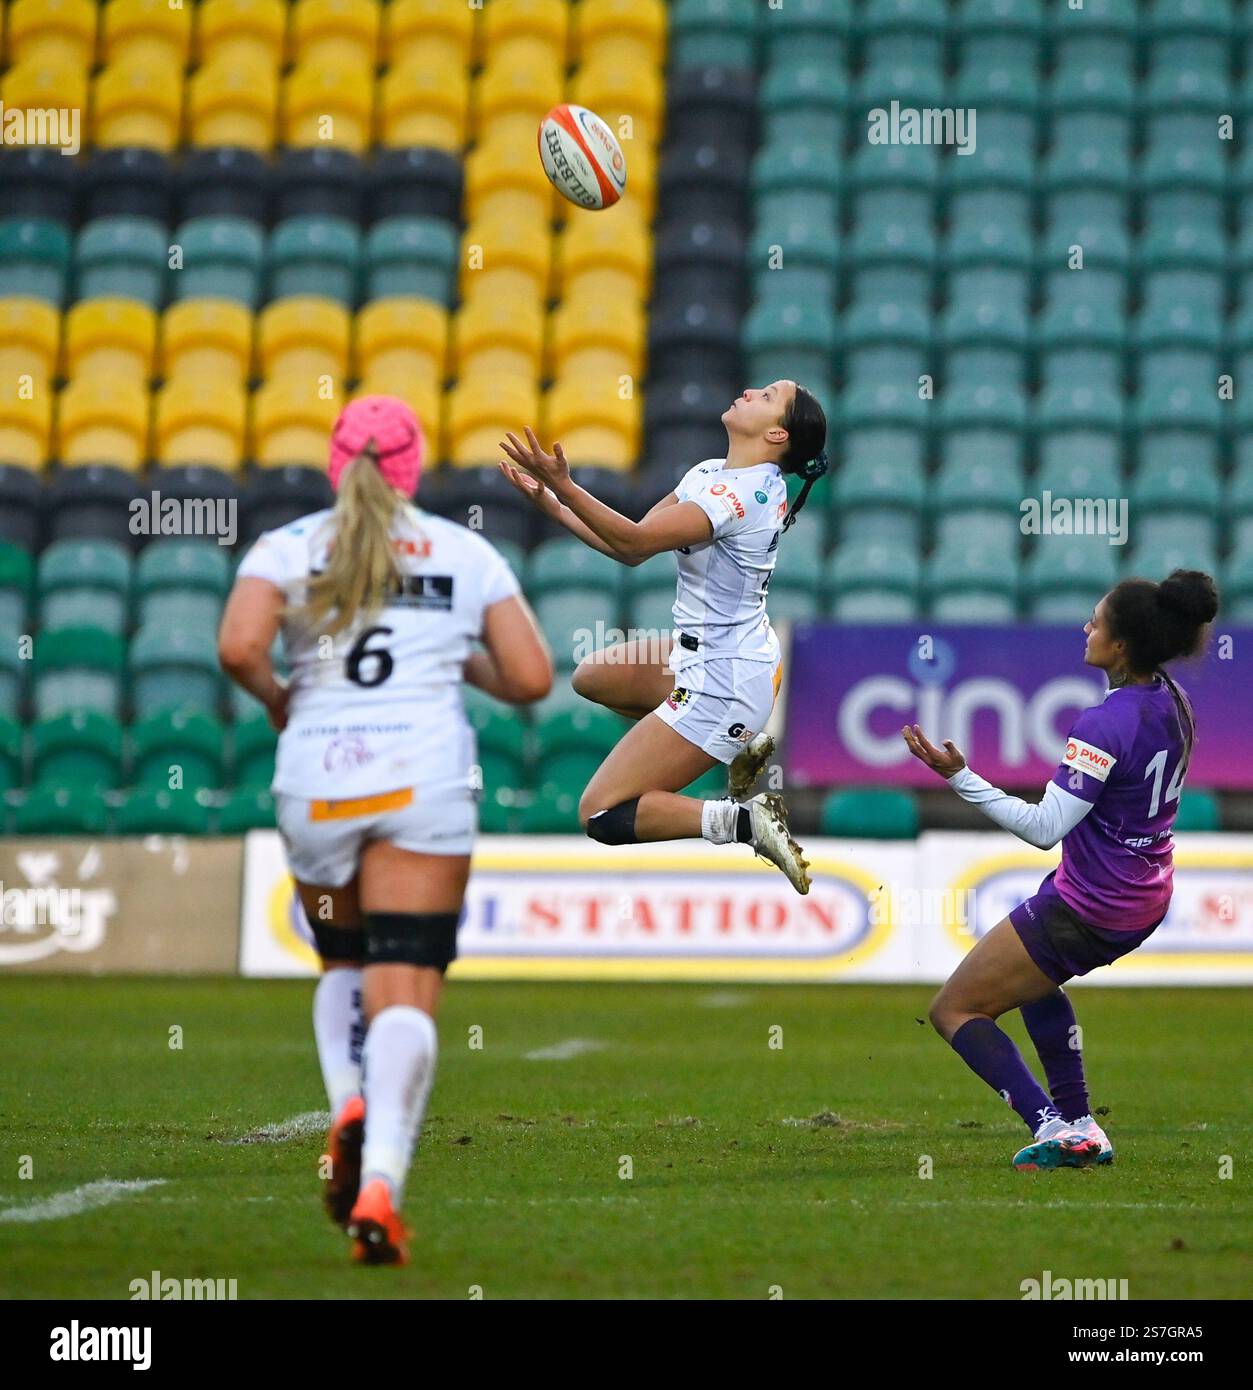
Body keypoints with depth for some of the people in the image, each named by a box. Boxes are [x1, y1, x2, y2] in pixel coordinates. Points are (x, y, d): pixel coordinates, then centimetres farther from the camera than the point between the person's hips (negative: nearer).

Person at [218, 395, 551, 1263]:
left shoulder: (286, 548, 6)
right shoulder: (466, 554, 8)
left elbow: (239, 645, -11)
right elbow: (531, 678, 6)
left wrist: (277, 699, 8)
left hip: (315, 779, 2)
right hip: (426, 781, -2)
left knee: (343, 965, 23)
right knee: (405, 988, -7)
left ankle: (350, 1105, -4)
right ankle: (380, 1183, -24)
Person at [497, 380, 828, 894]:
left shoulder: (744, 494, -24)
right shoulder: (709, 474, 5)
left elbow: (636, 542, -29)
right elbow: (633, 548, 7)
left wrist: (562, 486, -35)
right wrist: (550, 504, 1)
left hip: (723, 678, -9)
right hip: (707, 652, 9)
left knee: (600, 815, -7)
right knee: (592, 677, 33)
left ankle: (744, 820, -13)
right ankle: (739, 747, 20)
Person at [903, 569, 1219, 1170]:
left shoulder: (1104, 726, -28)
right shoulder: (1172, 701, -1)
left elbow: (1045, 827, -28)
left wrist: (959, 776, -30)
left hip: (1089, 908, -9)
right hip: (1147, 899, 9)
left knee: (953, 1009, 4)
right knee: (1033, 974, 35)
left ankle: (1053, 1126, -8)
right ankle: (1080, 1125, 28)